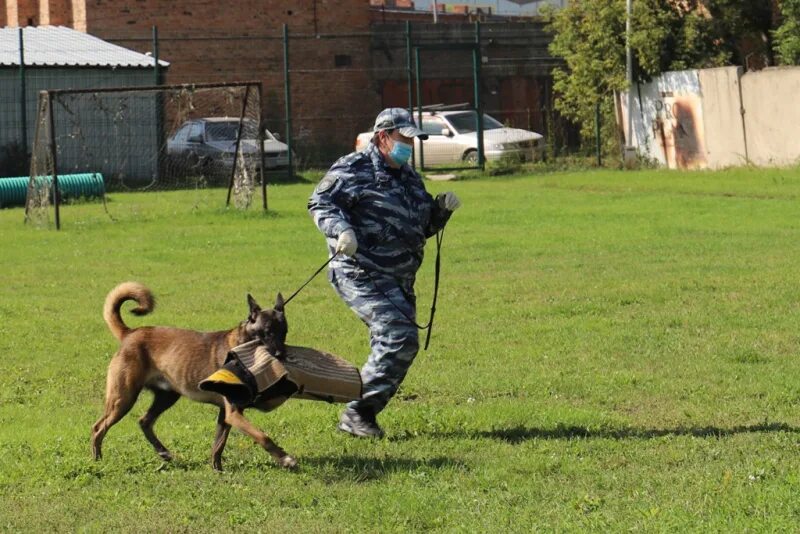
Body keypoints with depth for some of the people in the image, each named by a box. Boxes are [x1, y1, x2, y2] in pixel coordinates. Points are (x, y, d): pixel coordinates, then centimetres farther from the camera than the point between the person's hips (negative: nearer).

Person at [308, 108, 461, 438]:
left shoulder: (408, 178, 20)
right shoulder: (354, 169, -5)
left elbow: (424, 227, 26)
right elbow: (320, 202, -13)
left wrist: (442, 209, 7)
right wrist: (341, 229, -30)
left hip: (398, 280, 9)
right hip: (361, 274, -9)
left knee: (390, 348, 10)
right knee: (400, 336, -21)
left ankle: (362, 415, 21)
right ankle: (357, 411, -16)